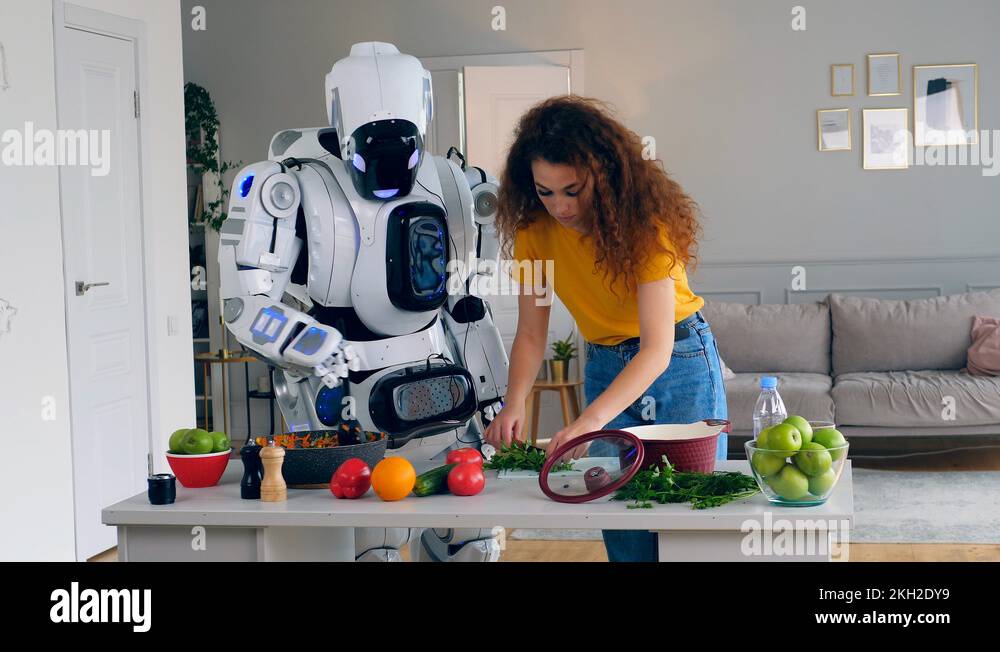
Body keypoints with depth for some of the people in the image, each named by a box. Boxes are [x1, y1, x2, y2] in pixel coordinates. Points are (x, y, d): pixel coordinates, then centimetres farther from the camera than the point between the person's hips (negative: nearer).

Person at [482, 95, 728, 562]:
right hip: (606, 367, 4)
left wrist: (592, 419, -45)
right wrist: (515, 403, -28)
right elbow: (531, 334, -8)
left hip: (681, 364, -3)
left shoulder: (645, 218, -26)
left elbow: (657, 347, -32)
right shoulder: (536, 228, -12)